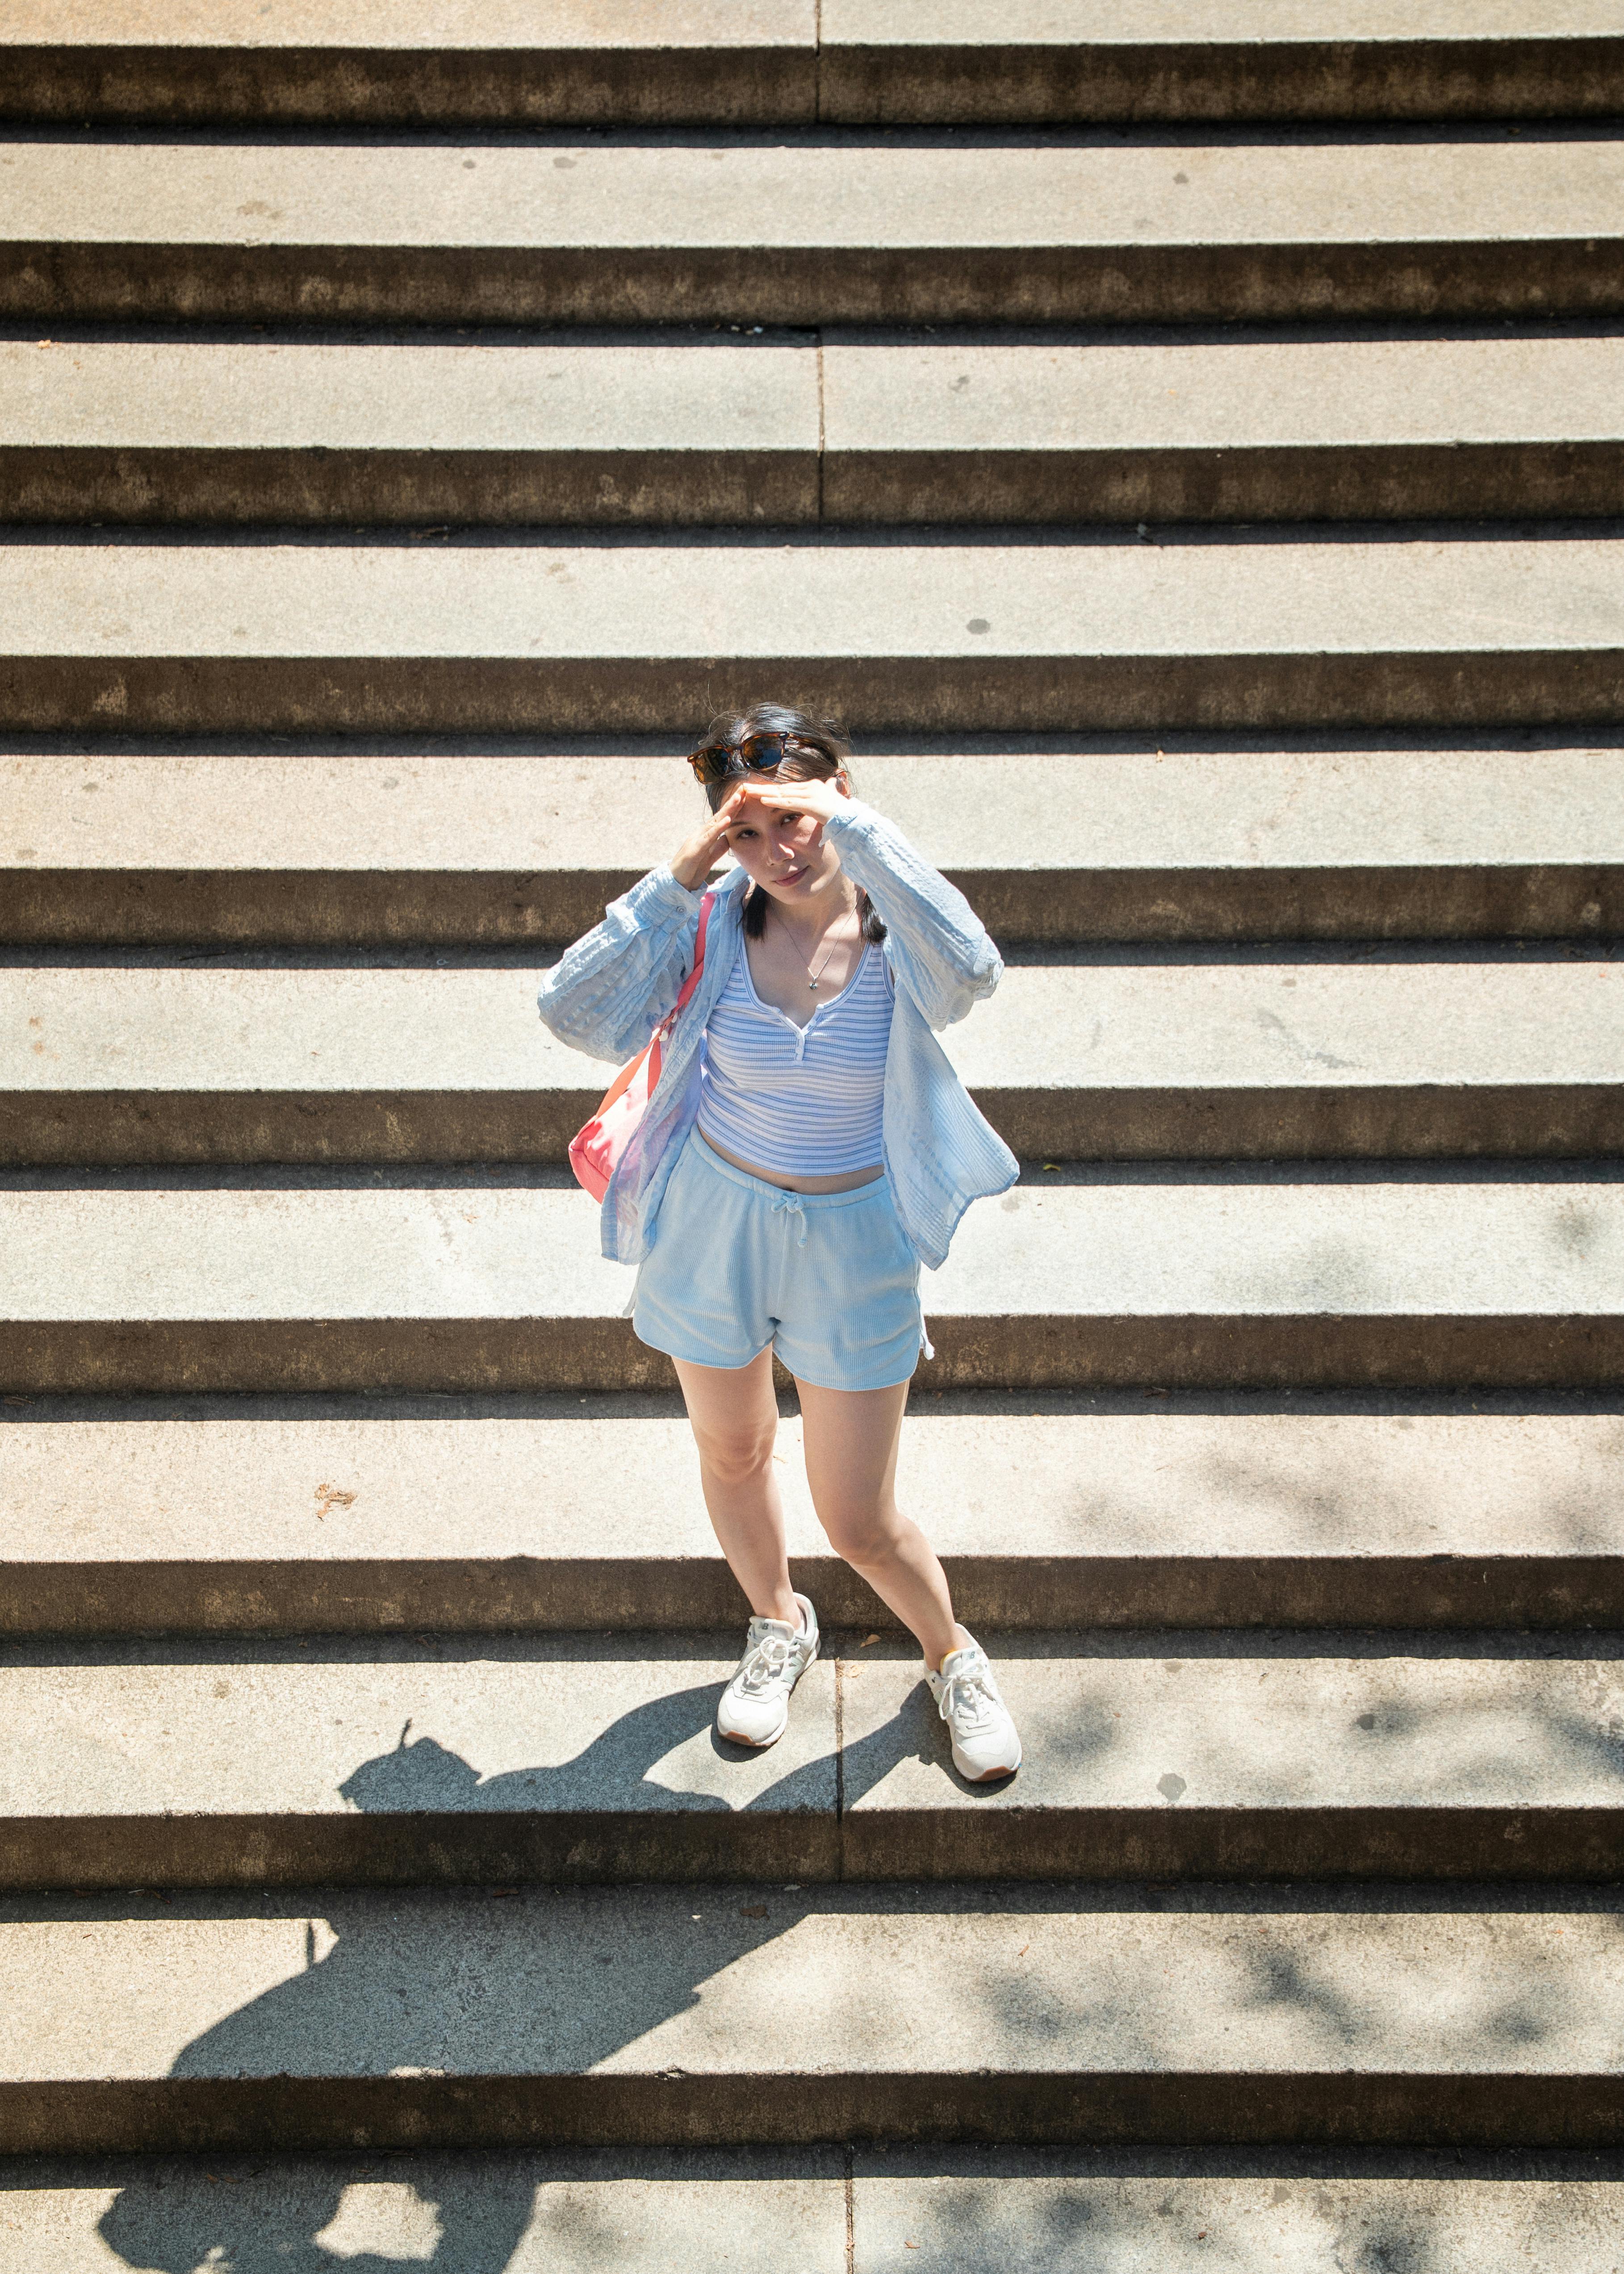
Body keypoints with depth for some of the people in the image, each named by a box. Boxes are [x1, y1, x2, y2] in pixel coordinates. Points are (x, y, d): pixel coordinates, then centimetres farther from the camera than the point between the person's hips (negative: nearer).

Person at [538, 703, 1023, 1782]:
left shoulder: (898, 931, -16)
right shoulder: (715, 923, -11)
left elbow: (969, 971, -40)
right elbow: (576, 1013, -21)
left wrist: (854, 826, -36)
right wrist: (676, 879, -25)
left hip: (853, 1241, -2)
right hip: (713, 1221, 3)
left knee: (859, 1521, 5)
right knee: (732, 1453, 23)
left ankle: (954, 1655, 37)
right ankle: (779, 1625, 53)